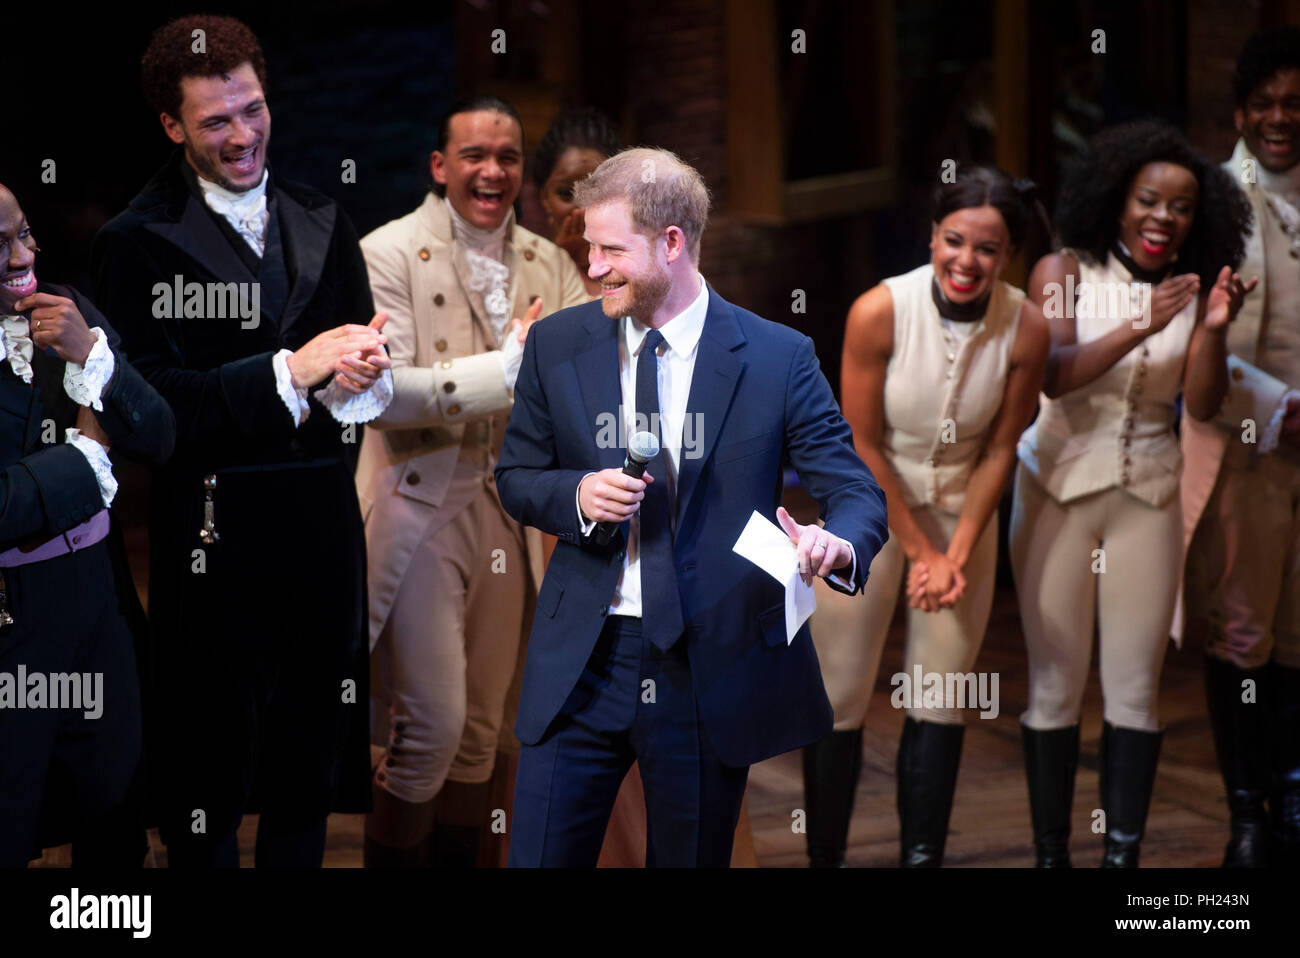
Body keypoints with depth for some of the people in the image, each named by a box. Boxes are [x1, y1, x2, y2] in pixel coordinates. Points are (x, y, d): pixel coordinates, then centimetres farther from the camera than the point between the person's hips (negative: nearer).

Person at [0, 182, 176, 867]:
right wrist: (86, 449, -11)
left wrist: (91, 355, -15)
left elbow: (158, 441, 1)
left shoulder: (64, 311, 1)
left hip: (97, 597, 5)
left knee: (111, 813, 18)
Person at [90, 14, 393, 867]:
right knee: (209, 794, 5)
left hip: (324, 529, 5)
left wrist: (354, 374, -16)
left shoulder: (322, 222, 12)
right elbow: (159, 402, -14)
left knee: (309, 792, 15)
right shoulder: (138, 242, -6)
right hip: (214, 537, -5)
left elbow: (366, 368, 9)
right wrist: (293, 372, -23)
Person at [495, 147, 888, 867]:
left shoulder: (777, 358, -4)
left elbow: (856, 489, -4)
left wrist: (837, 543, -28)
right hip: (581, 667, 2)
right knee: (540, 857, 2)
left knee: (693, 857, 10)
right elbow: (516, 477, 13)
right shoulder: (555, 346, 4)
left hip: (712, 670, -1)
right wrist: (576, 495, -11)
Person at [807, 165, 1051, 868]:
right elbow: (861, 444, -13)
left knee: (940, 702, 5)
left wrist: (957, 554, -6)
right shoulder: (879, 311, -21)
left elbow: (999, 451, -3)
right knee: (840, 696, -2)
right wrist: (919, 550, -9)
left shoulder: (1025, 329, -14)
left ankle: (921, 857, 14)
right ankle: (824, 856, 11)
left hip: (963, 511, 2)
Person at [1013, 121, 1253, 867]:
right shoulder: (1064, 272, -4)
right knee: (1055, 687, 0)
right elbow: (1053, 373, -18)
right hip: (1058, 490, -2)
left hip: (1147, 497, 2)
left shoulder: (1191, 290, 2)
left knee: (1135, 689, -1)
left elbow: (1202, 405, -4)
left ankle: (1123, 855, 3)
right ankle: (1050, 853, 7)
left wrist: (1213, 329, -20)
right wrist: (1139, 329, -30)